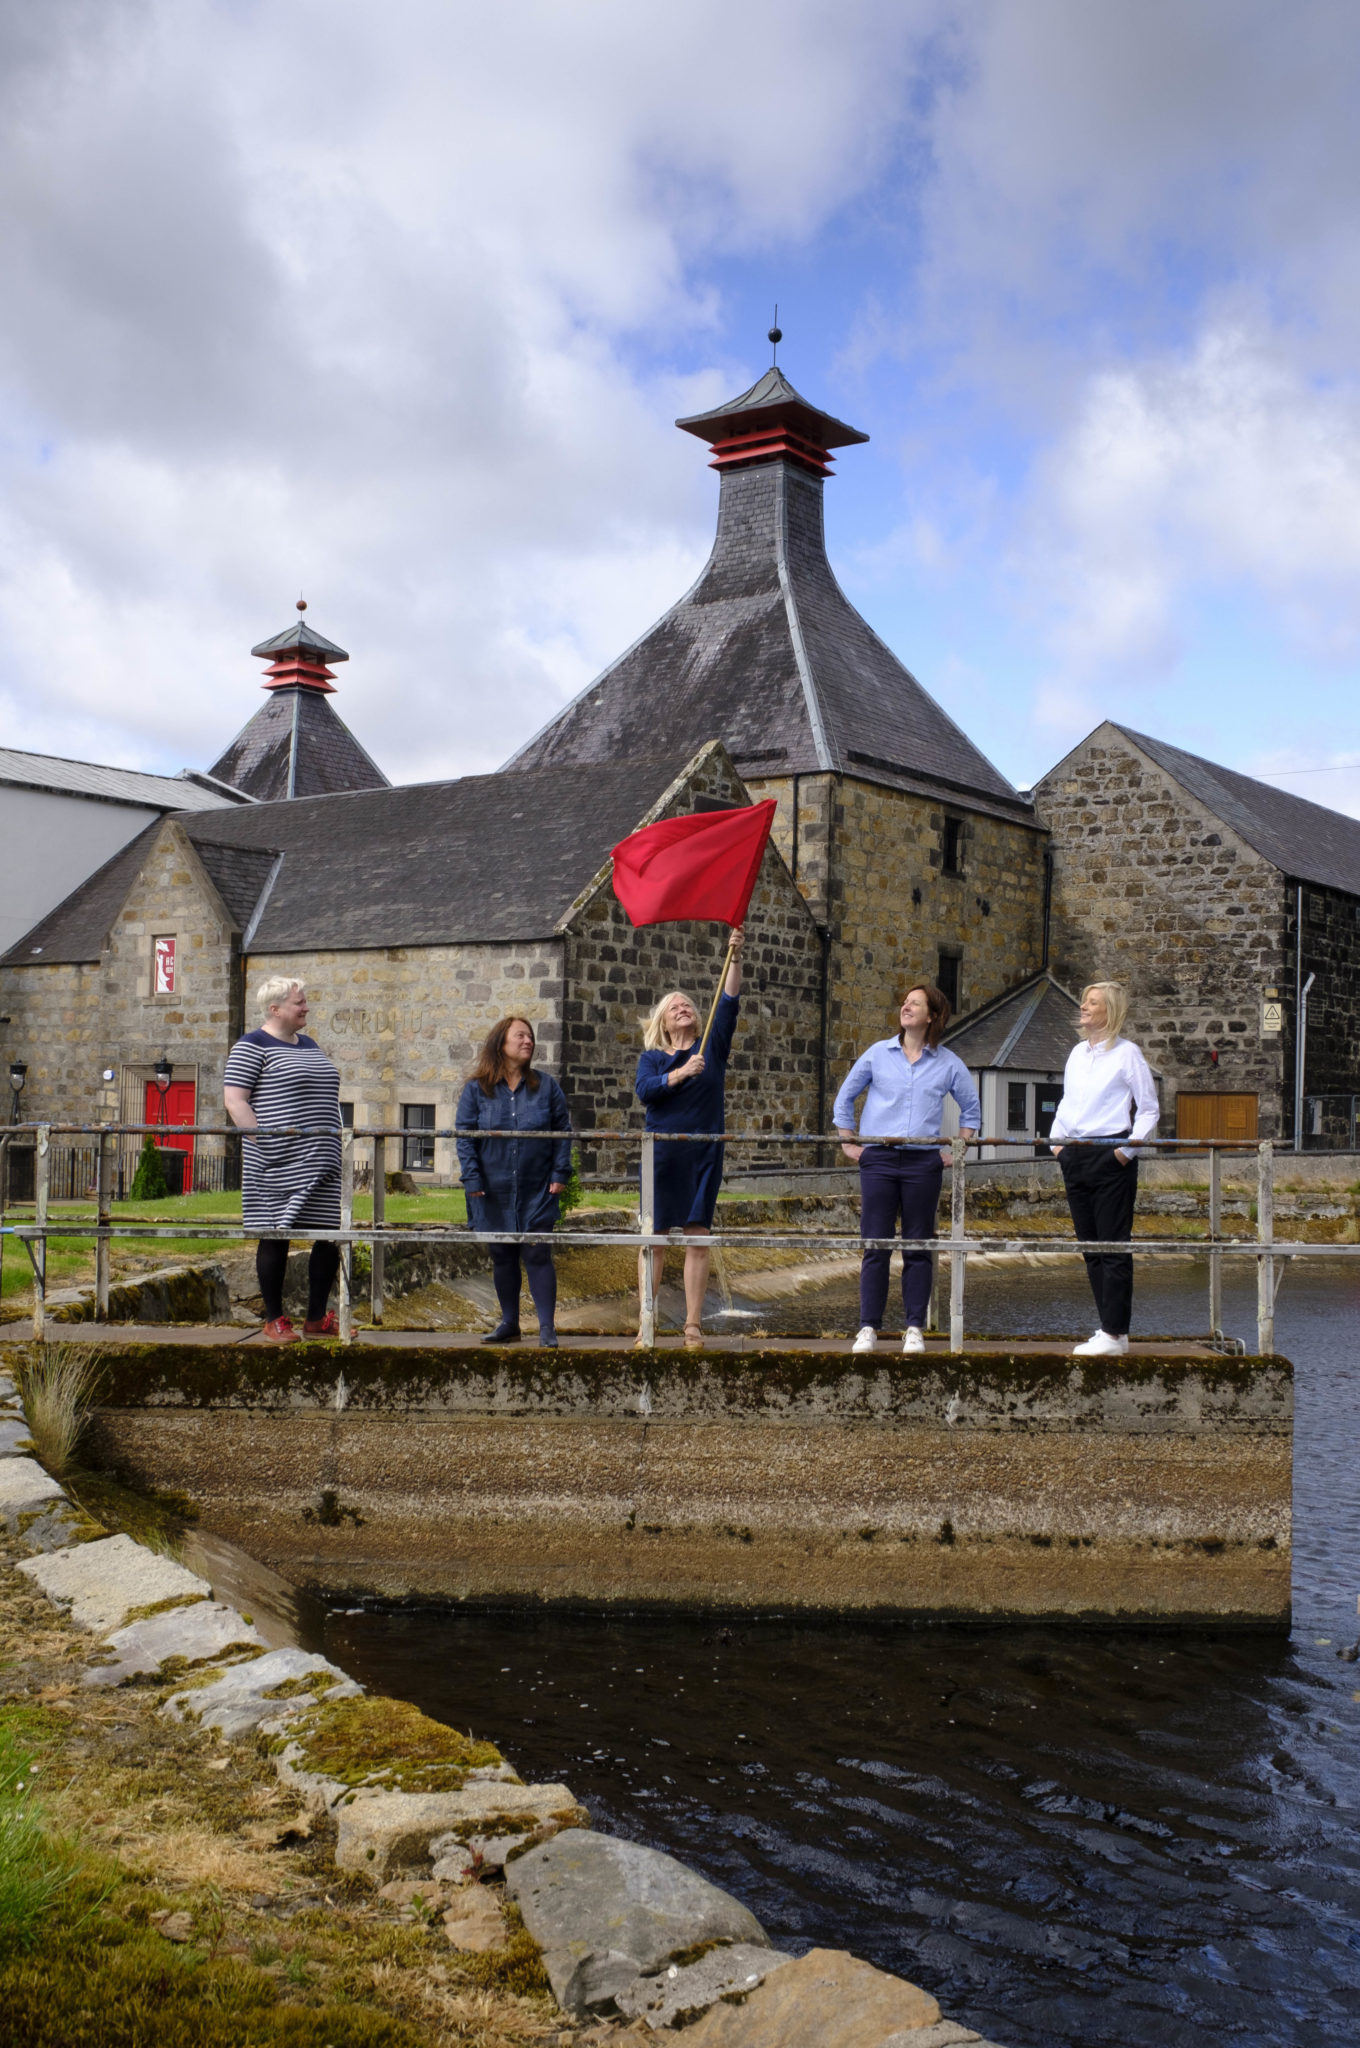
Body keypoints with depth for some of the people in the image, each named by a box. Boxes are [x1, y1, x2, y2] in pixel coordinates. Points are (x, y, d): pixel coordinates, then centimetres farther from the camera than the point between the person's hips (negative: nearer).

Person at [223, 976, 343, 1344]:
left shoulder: (309, 1045, 19)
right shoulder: (252, 1046, -4)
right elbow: (234, 1100, -11)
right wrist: (263, 1144, -17)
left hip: (321, 1163, 7)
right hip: (279, 1164, -7)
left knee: (330, 1235, 4)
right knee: (276, 1236, 0)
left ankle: (317, 1319, 14)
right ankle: (274, 1321, 10)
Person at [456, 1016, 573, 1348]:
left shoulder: (546, 1086, 5)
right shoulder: (476, 1089, 1)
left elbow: (564, 1131, 6)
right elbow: (464, 1135, 0)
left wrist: (560, 1173, -2)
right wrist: (472, 1179, -7)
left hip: (537, 1191, -1)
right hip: (495, 1192, 1)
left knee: (537, 1255, -5)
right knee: (502, 1257, 10)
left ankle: (547, 1327, 1)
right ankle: (509, 1324, 22)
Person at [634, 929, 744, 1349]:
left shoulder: (712, 1047, 11)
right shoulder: (652, 1057, 10)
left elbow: (730, 1002, -1)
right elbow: (644, 1090, -8)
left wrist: (735, 957, -11)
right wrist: (681, 1073, -19)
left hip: (703, 1155, 1)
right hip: (662, 1154, 0)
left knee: (698, 1239, -1)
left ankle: (693, 1326, 4)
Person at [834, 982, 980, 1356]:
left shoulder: (948, 1063, 6)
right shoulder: (878, 1053, 7)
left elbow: (971, 1108, 18)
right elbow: (845, 1097, 15)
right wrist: (849, 1143, 9)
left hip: (923, 1162, 0)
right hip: (878, 1159, 0)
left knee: (918, 1248, 3)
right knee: (875, 1246, -1)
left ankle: (915, 1328, 9)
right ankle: (868, 1328, 4)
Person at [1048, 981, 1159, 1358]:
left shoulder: (1127, 1054, -5)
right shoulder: (1077, 1053, 15)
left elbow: (1149, 1108, -4)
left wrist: (1129, 1147, -12)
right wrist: (1056, 1140, 11)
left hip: (1109, 1155, -7)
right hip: (1075, 1156, 7)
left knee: (1113, 1246, -6)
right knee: (1090, 1246, 8)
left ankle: (1114, 1334, -5)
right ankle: (1111, 1330, 15)